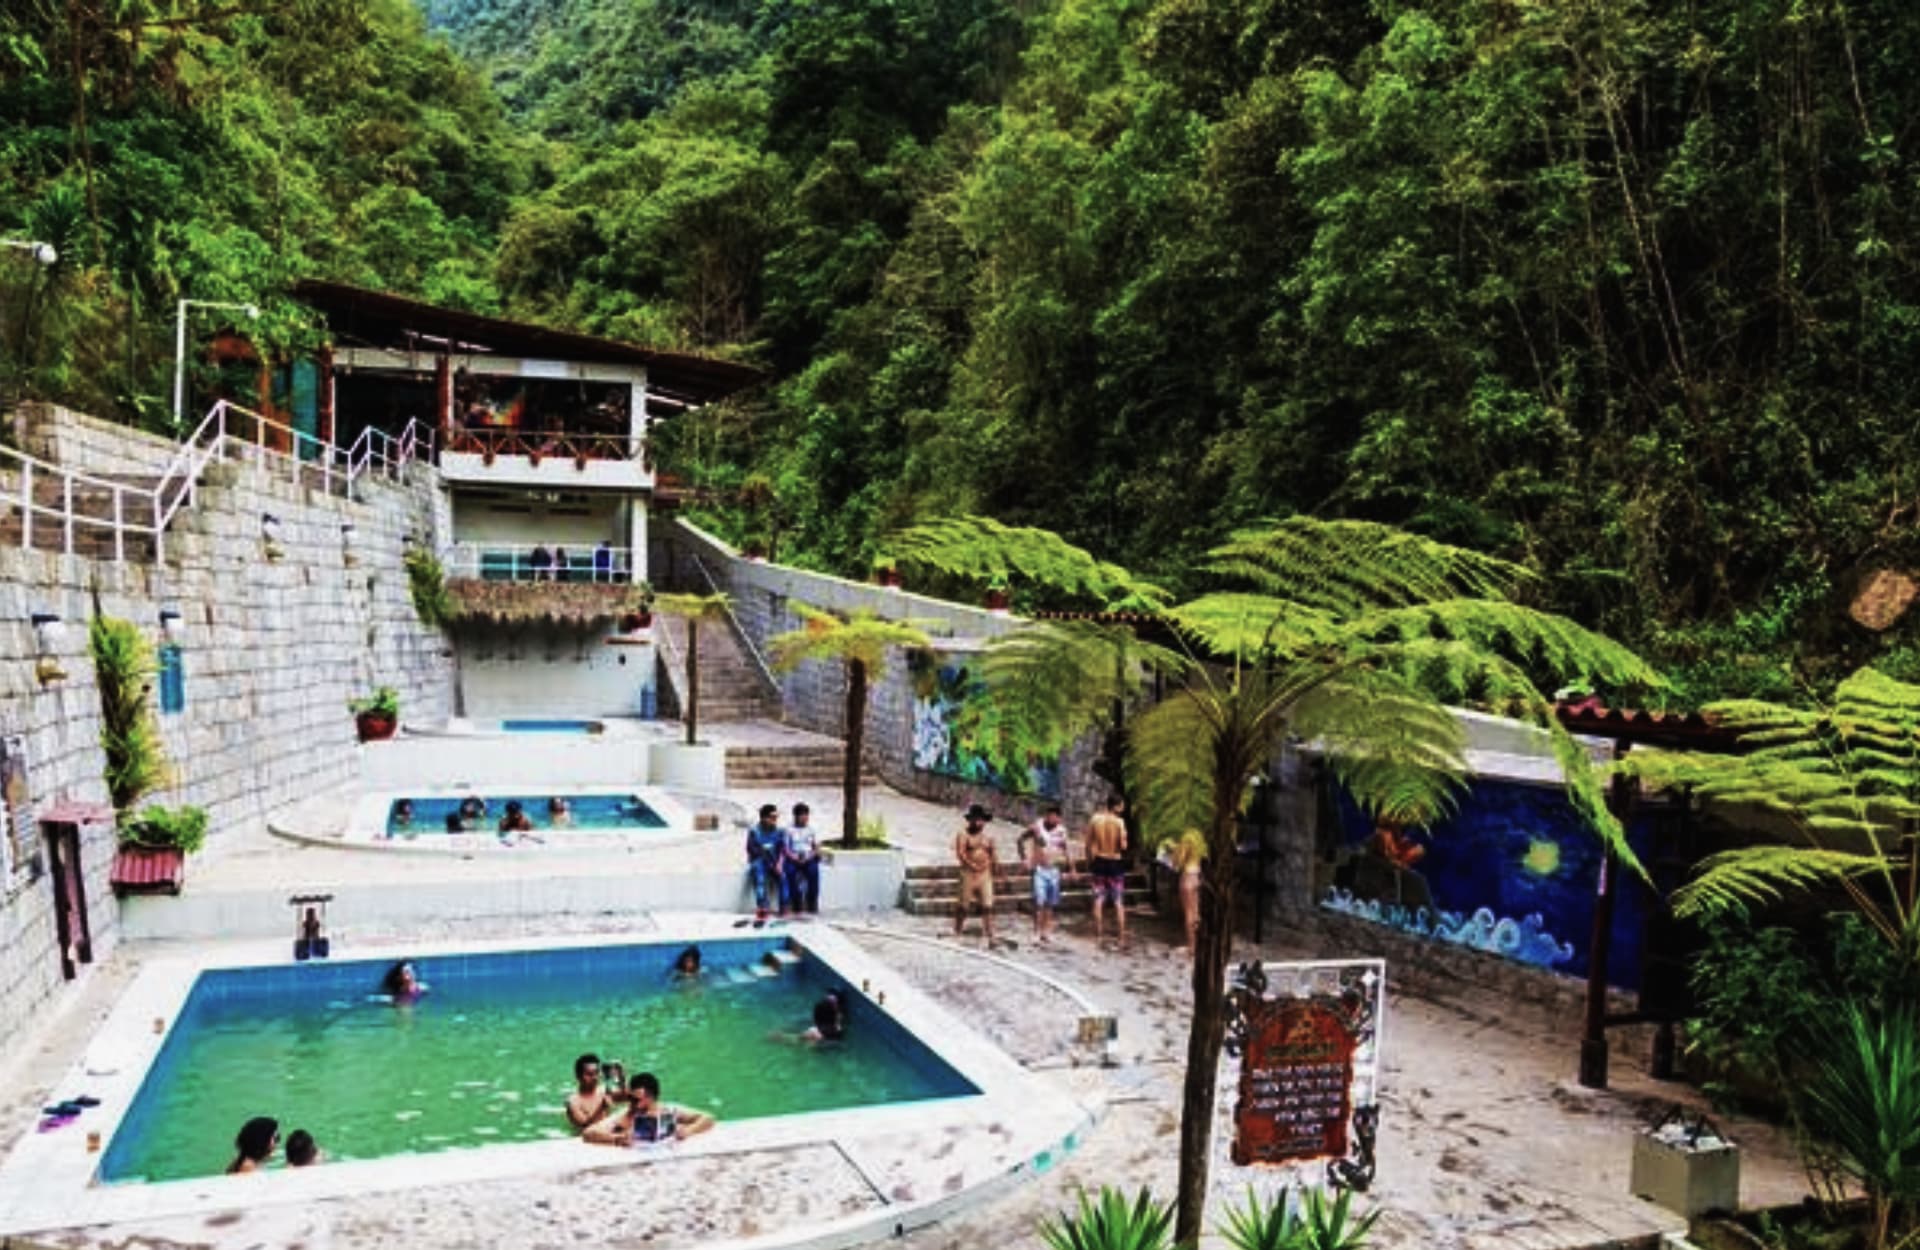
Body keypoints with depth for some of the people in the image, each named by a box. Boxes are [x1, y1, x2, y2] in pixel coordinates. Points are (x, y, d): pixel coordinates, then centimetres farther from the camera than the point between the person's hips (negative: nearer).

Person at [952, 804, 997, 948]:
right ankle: (958, 930, 21)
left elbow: (992, 855, 18)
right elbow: (960, 853, -14)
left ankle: (990, 937, -1)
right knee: (962, 904, 4)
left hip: (985, 874, 4)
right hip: (968, 873, -3)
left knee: (987, 906, -2)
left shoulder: (988, 837, 11)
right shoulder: (963, 835, -4)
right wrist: (972, 865, -20)